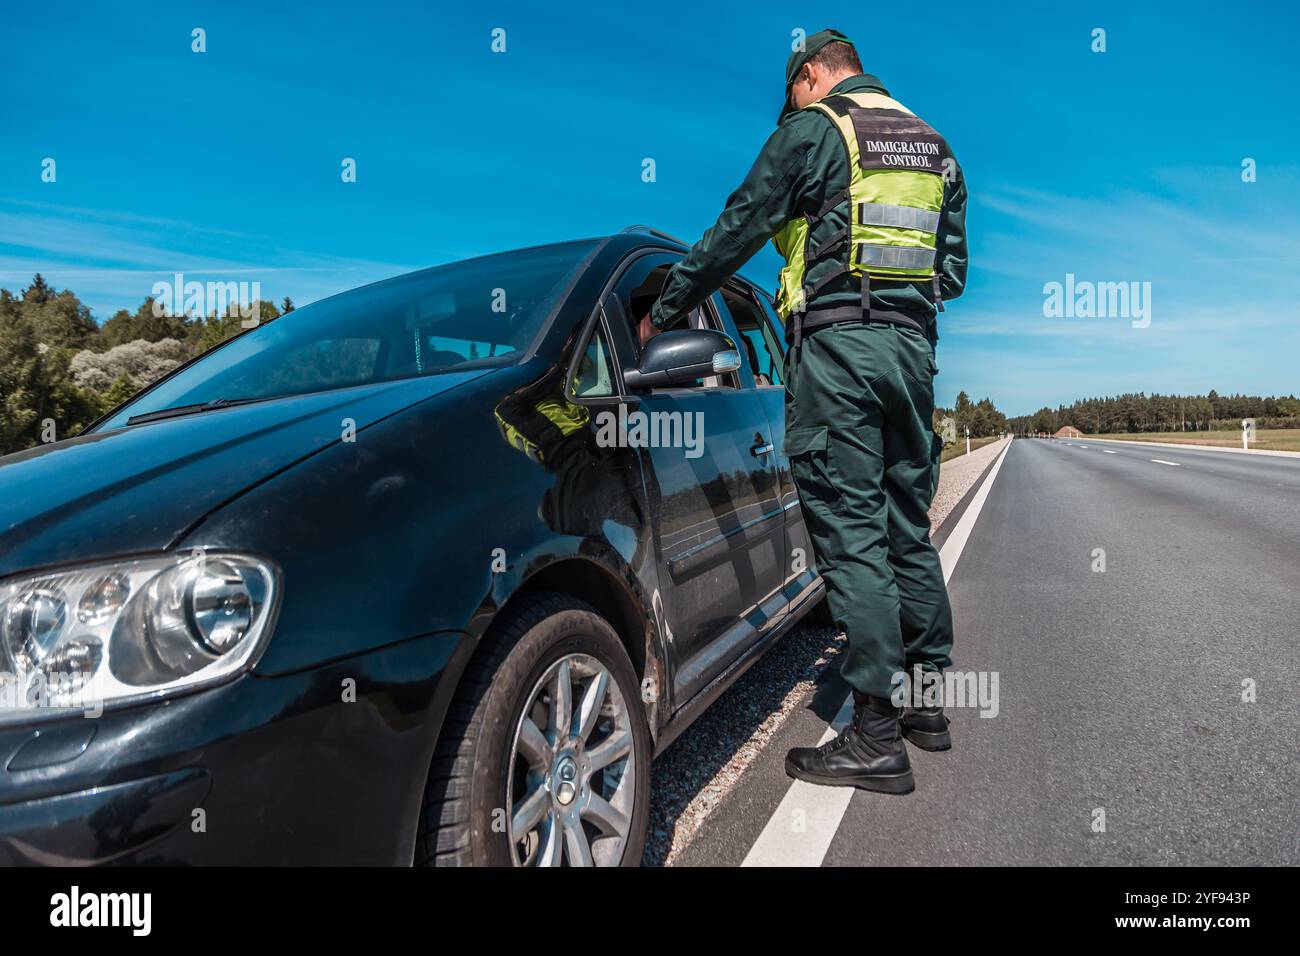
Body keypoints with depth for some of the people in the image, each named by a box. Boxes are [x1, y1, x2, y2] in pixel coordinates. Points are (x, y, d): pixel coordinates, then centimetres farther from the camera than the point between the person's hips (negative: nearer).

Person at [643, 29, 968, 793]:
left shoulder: (812, 131, 3)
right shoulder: (935, 147, 23)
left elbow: (737, 232, 1)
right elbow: (953, 269, 21)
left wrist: (663, 312, 9)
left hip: (837, 337, -7)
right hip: (914, 342, 7)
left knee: (851, 530, -8)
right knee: (908, 526, 12)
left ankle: (878, 735, -5)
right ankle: (927, 699, 22)